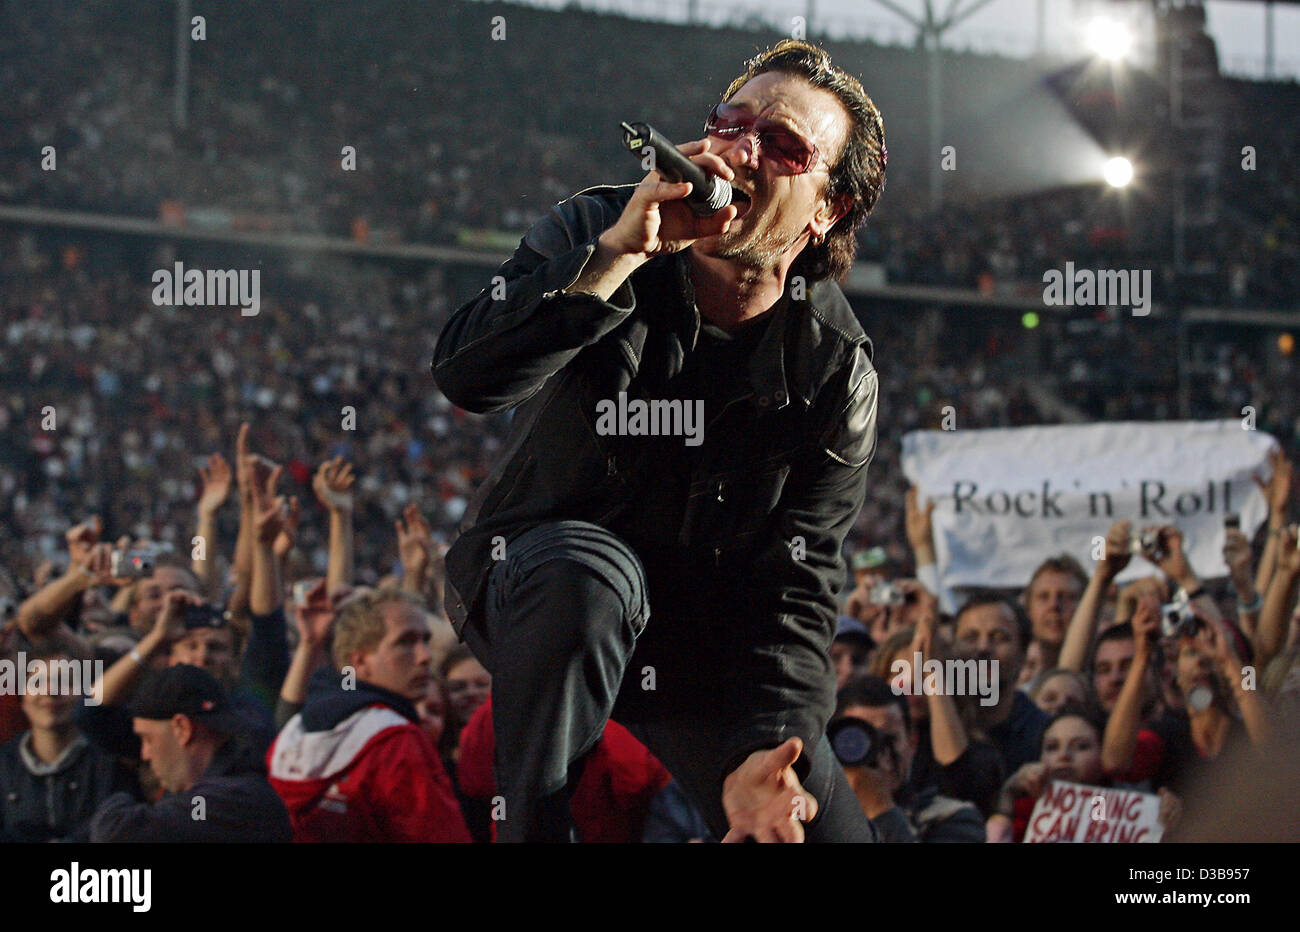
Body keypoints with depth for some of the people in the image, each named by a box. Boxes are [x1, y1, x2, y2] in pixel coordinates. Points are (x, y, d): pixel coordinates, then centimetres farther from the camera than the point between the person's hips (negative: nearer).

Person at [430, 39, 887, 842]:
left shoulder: (836, 373, -11)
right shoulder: (594, 233, -13)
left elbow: (797, 586, -15)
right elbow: (467, 375, -30)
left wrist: (761, 751, -32)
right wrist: (618, 254, -39)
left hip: (701, 641, 2)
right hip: (532, 583, -2)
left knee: (834, 832, -12)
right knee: (586, 572, -39)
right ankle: (534, 827, -27)